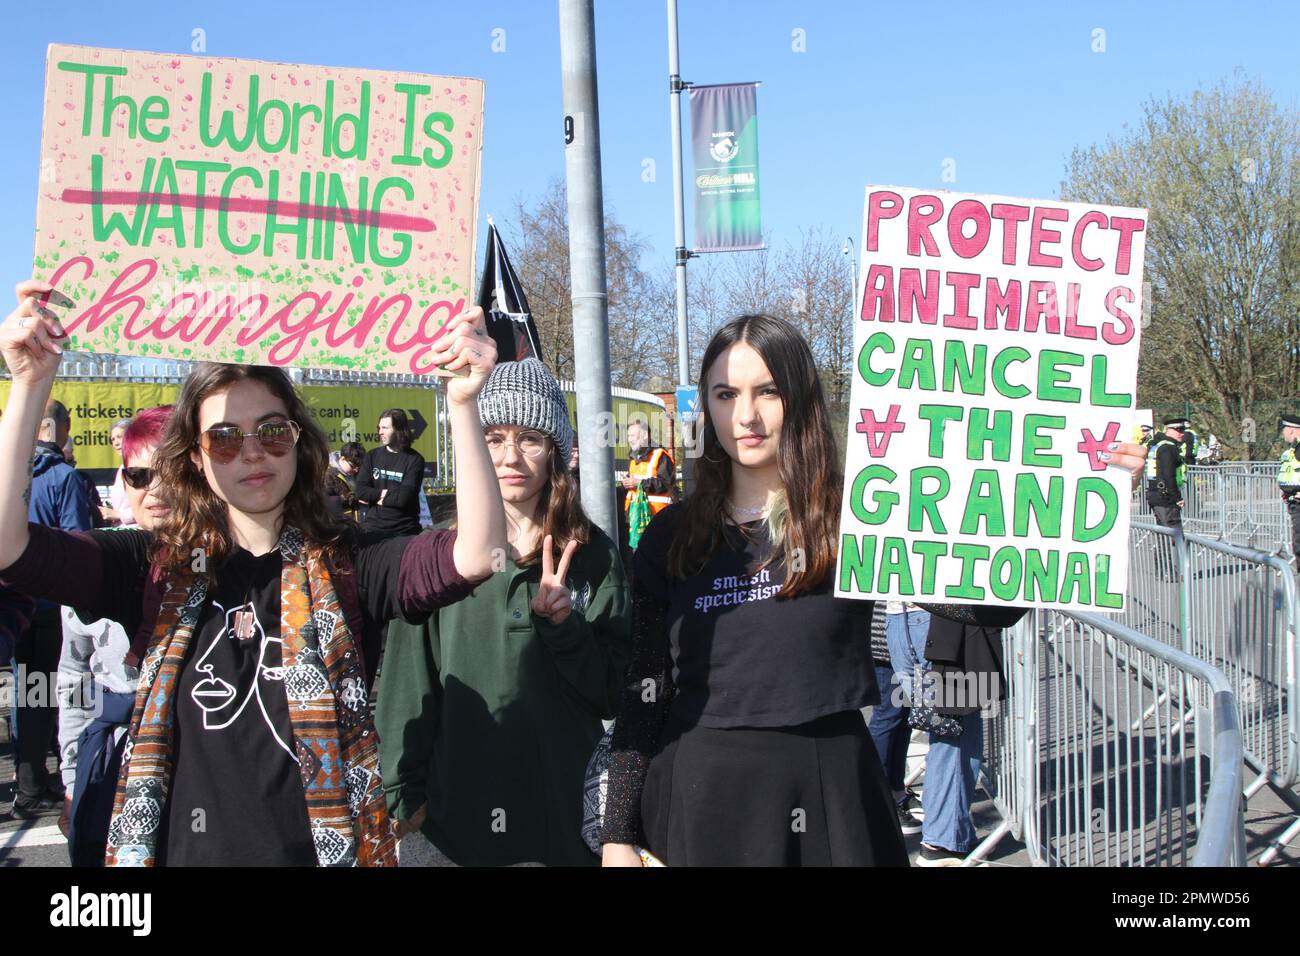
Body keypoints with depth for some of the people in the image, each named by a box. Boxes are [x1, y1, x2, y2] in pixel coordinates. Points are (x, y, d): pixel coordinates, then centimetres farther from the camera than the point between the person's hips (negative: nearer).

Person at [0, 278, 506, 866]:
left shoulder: (346, 570, -6)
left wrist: (462, 402, -31)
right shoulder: (156, 570, -2)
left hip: (323, 850, -1)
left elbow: (477, 552, -21)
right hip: (185, 849, 1)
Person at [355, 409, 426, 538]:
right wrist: (383, 494, -12)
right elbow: (360, 491, 1)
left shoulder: (414, 460, -3)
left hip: (404, 530, -3)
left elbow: (404, 498, -13)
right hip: (373, 527, 3)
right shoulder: (372, 456, 10)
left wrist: (373, 496, -4)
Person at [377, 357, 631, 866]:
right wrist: (406, 796, -2)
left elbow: (613, 693, -2)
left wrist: (564, 624, -16)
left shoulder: (592, 555, 0)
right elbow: (407, 686, 0)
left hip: (567, 812, 1)